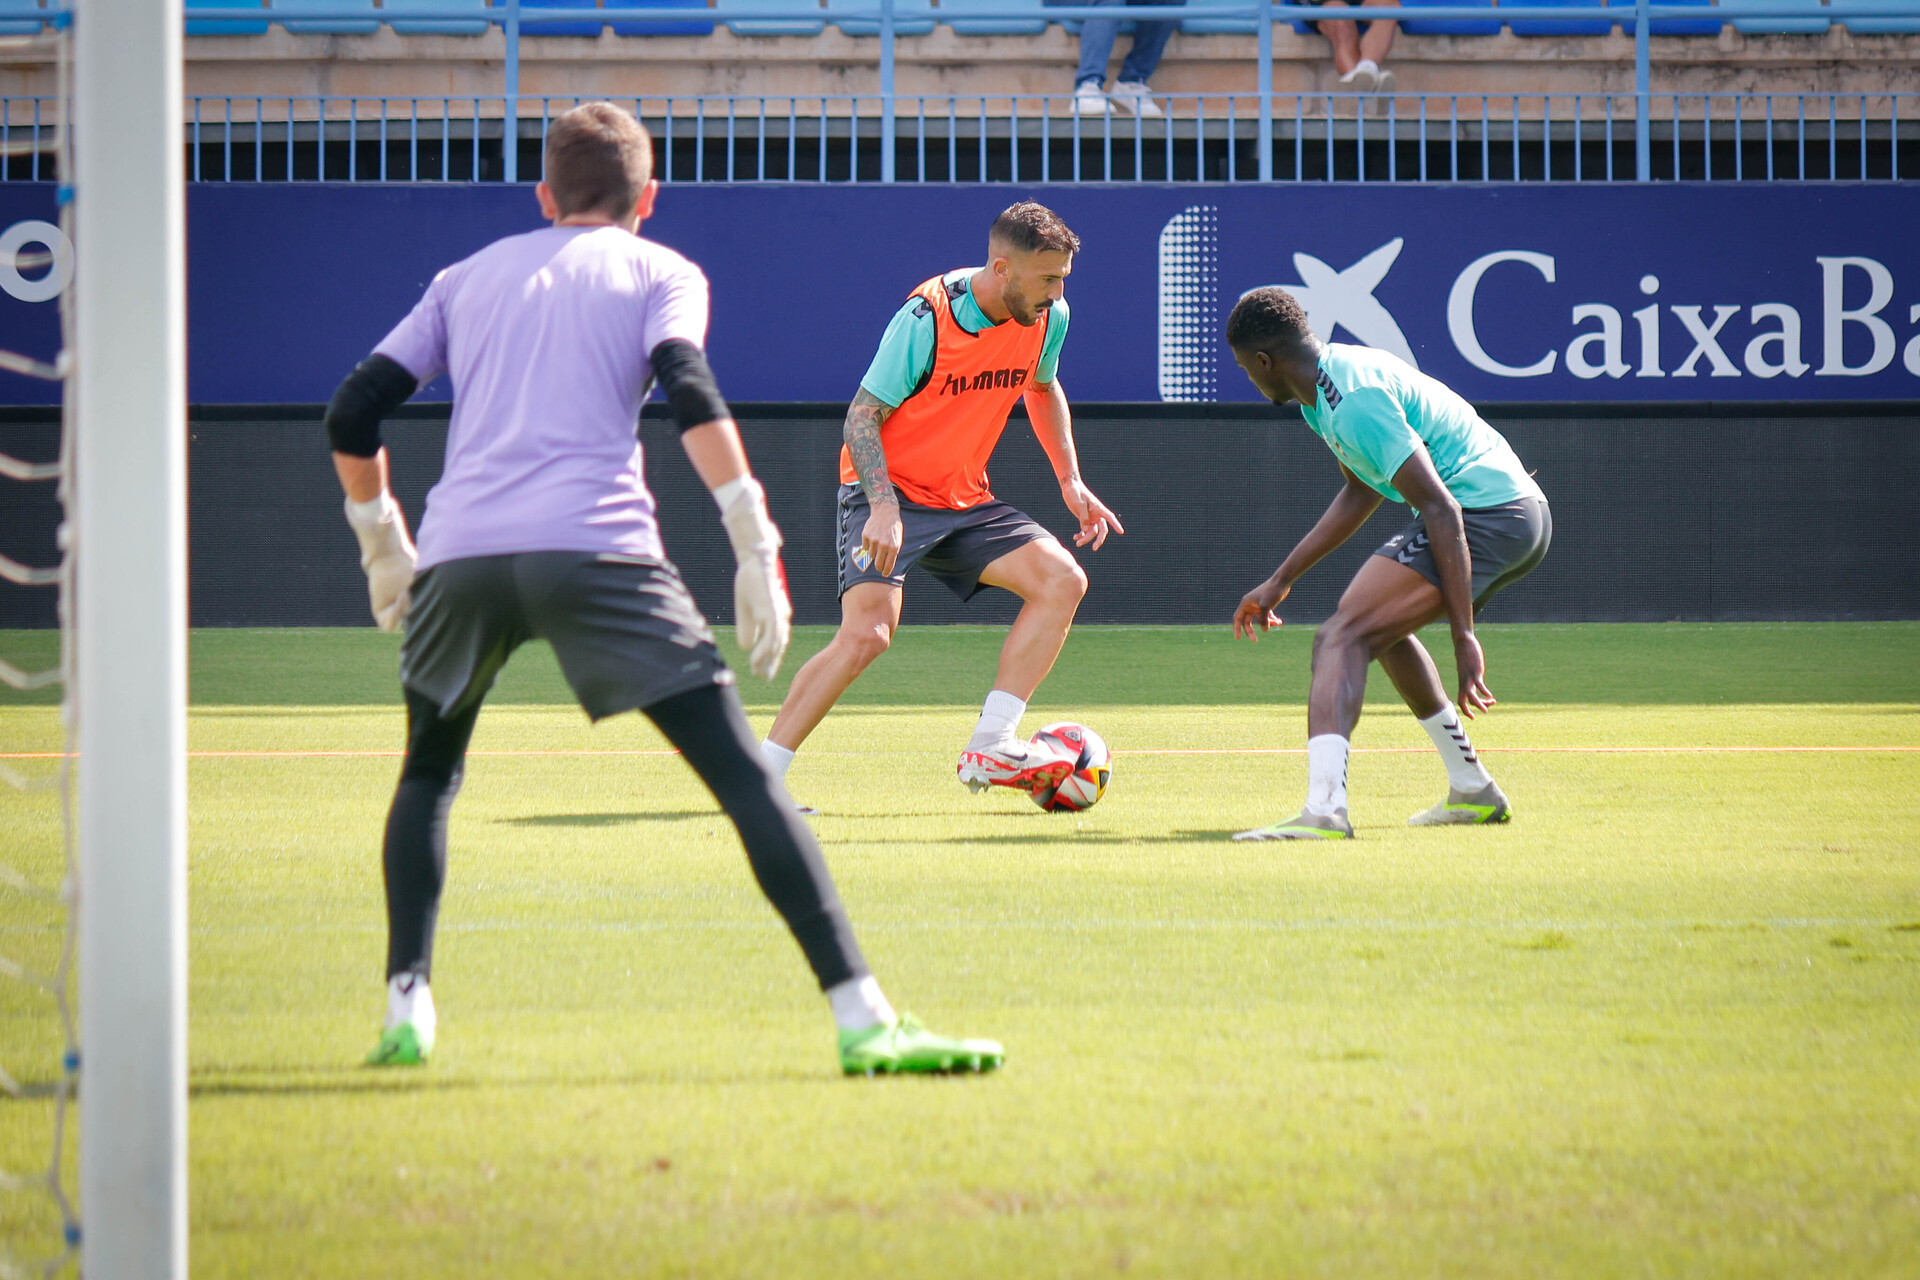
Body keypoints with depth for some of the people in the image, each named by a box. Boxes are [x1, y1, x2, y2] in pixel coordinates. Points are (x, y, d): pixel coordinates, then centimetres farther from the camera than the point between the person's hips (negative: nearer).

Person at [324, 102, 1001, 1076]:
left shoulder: (466, 277, 26)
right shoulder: (659, 272, 17)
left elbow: (352, 416, 19)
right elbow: (687, 389, -3)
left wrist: (381, 542, 32)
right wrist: (755, 546, -8)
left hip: (459, 555, 3)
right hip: (595, 547, -3)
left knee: (429, 775, 27)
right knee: (743, 775, -5)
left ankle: (406, 1010, 12)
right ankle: (862, 1020, -16)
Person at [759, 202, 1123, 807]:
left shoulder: (1049, 319, -2)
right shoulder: (927, 318, -21)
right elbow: (863, 414, -16)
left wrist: (1071, 483, 13)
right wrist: (884, 507, -27)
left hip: (965, 501, 7)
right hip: (888, 491, -7)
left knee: (1063, 579, -13)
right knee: (867, 632, -24)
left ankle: (990, 748, -12)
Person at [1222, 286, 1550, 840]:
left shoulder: (1355, 400, -19)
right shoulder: (1335, 373, 14)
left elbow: (1441, 510, -24)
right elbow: (1363, 493, 28)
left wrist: (1463, 636, -26)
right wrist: (1279, 581, 28)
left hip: (1483, 517, -11)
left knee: (1342, 637, -20)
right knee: (1383, 625, 32)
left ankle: (1324, 808, -40)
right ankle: (1473, 792, 34)